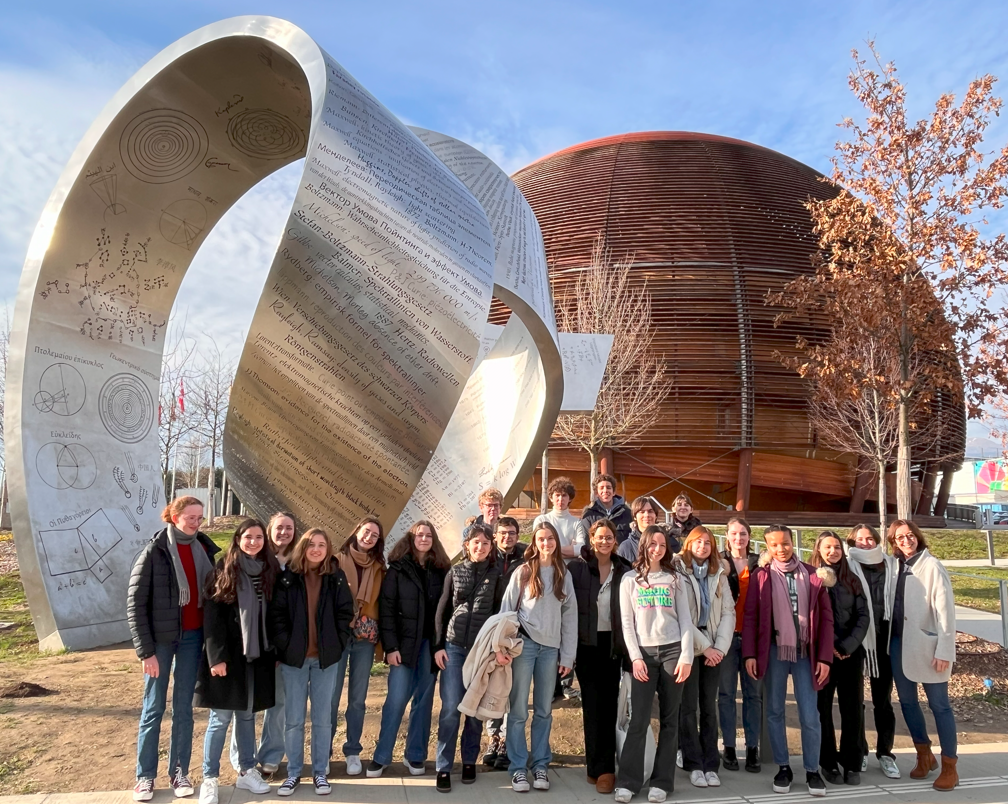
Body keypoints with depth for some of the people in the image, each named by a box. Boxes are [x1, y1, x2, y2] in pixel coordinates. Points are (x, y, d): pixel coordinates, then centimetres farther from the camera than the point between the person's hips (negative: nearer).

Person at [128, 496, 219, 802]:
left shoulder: (206, 550, 2)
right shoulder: (154, 551, -9)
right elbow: (135, 604, -9)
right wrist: (145, 650, -12)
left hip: (192, 637, 3)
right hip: (160, 638, -3)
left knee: (184, 707, 10)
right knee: (153, 708, 6)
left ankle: (179, 771, 20)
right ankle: (145, 775, 18)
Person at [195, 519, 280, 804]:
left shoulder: (270, 570, 6)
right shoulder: (224, 569, -7)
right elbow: (211, 615, -11)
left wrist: (276, 652, 6)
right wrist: (217, 656, -17)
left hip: (257, 654, 4)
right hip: (227, 653, -4)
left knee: (247, 714, 14)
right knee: (221, 717, 1)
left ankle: (247, 772, 25)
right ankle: (210, 778, 13)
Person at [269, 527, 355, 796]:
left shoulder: (336, 577, 2)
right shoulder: (287, 577, -2)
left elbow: (345, 612, 2)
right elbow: (277, 613, -3)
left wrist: (337, 644, -4)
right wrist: (284, 645, -9)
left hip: (326, 657, 1)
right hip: (294, 656, -1)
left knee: (322, 718, 7)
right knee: (294, 719, 6)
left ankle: (320, 772, 18)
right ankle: (293, 773, 19)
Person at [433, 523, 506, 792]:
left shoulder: (496, 575, 2)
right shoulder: (455, 572, 4)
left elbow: (500, 613, 2)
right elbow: (442, 611, 6)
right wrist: (438, 645, -1)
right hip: (454, 647, 0)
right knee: (450, 708, -4)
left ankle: (469, 761, 22)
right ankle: (444, 768, 4)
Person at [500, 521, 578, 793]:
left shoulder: (564, 575, 8)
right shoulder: (522, 572, 1)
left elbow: (570, 616, 7)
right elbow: (506, 609, 1)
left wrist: (568, 655, 4)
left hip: (551, 647, 3)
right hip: (524, 644, -2)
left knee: (544, 710, 8)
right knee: (519, 710, 0)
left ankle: (540, 765, 18)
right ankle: (518, 768, 8)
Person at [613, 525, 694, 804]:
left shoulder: (675, 579, 8)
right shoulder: (630, 579, 6)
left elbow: (685, 620, 4)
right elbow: (627, 622, 3)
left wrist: (686, 656, -6)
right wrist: (635, 657, -6)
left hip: (672, 651, 1)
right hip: (644, 653, -1)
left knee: (669, 720, 4)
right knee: (639, 720, -5)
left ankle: (662, 781, 12)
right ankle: (628, 781, 2)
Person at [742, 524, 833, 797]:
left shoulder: (812, 575, 3)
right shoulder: (761, 576, 1)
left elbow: (826, 617, 3)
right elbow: (750, 617, 0)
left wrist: (824, 657, -3)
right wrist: (750, 654, -8)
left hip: (806, 652, 0)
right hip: (774, 651, 0)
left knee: (809, 714, 2)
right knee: (775, 711, 8)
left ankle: (812, 770, 16)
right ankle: (783, 767, 21)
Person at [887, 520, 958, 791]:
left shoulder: (932, 567, -9)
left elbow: (945, 610, -12)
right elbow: (889, 604, 7)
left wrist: (944, 651, -16)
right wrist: (886, 641, 1)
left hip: (927, 645, -5)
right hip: (898, 644, 6)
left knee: (939, 705, 3)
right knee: (907, 701, 13)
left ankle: (949, 766, 14)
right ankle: (924, 756, 30)